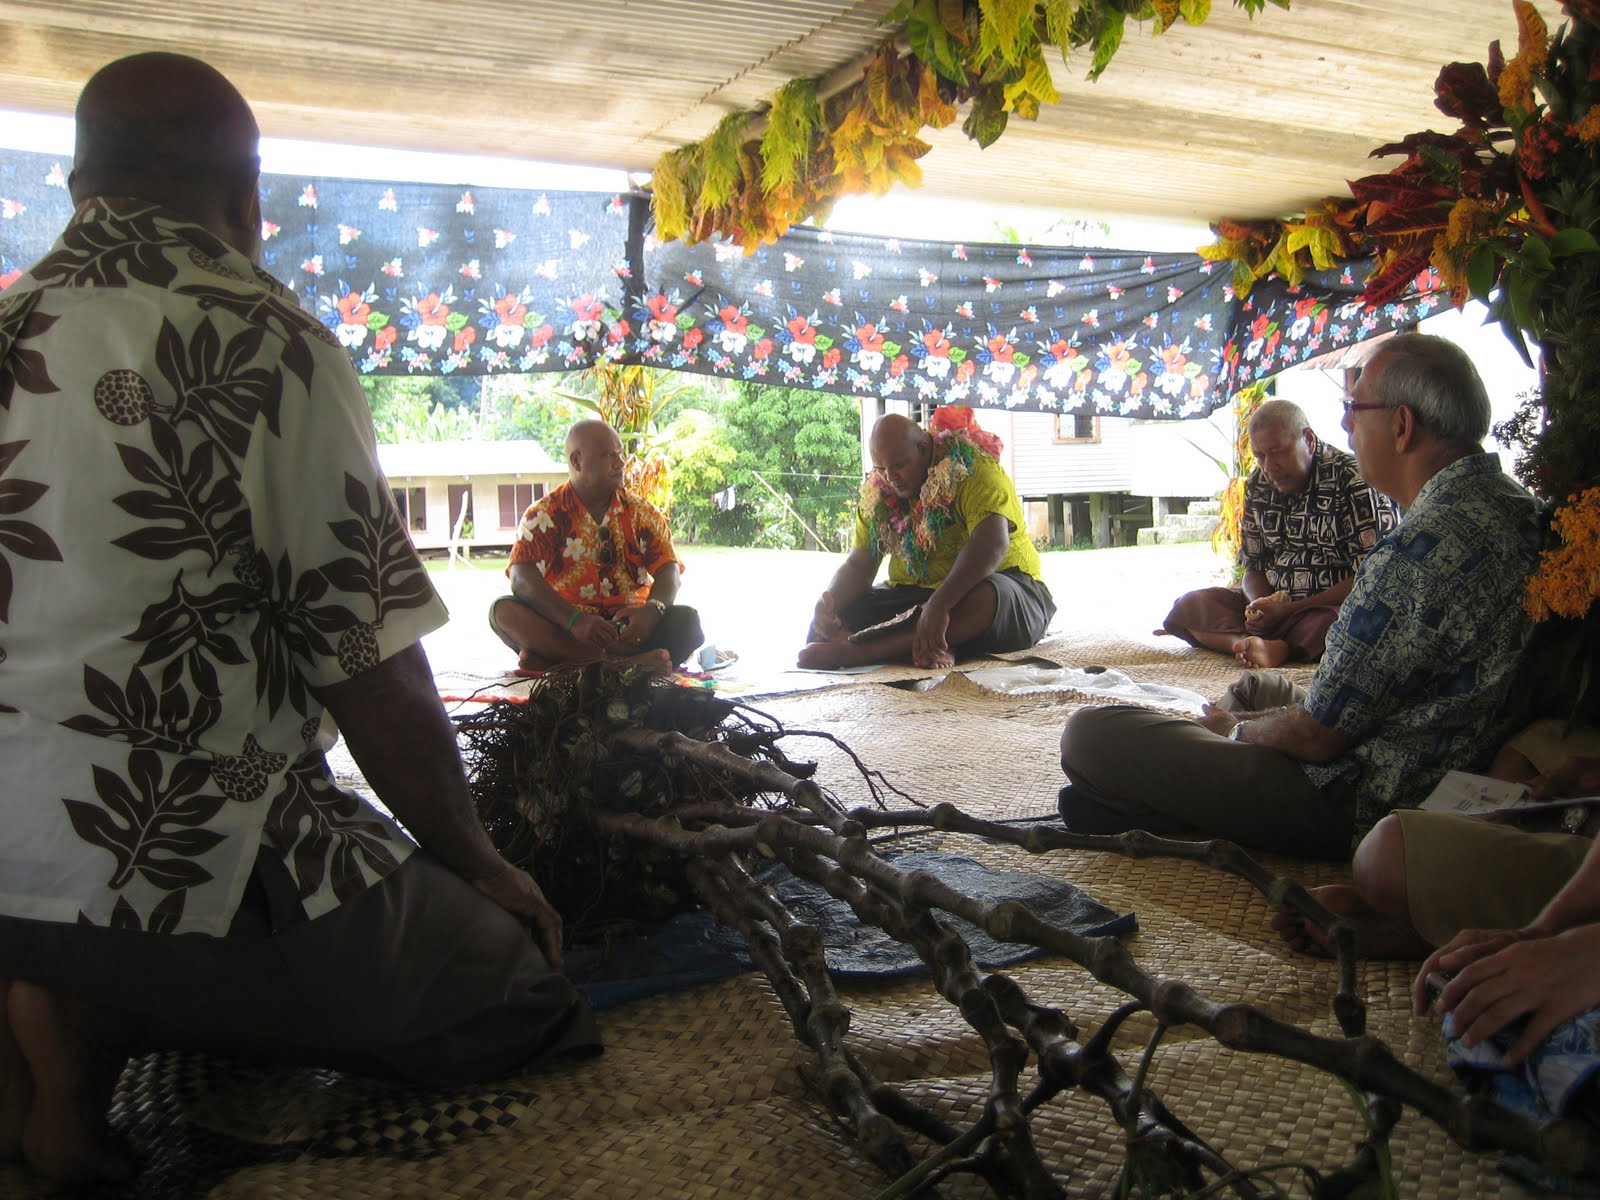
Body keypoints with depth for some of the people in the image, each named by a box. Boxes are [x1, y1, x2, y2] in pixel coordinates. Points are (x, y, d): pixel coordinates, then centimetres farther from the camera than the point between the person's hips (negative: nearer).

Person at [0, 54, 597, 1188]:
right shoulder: (269, 344, -12)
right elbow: (368, 660, -12)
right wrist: (477, 862, 3)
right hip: (183, 859, -8)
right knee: (531, 993, 4)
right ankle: (108, 1025, -6)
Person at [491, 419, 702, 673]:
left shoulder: (642, 512, 11)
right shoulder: (544, 515, 2)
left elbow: (668, 570, -1)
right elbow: (522, 579, -13)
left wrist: (652, 610, -26)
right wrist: (575, 620, -31)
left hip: (629, 628, 2)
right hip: (563, 628, -1)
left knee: (687, 620, -26)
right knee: (504, 610, -28)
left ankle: (553, 659, -32)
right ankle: (629, 661, -39)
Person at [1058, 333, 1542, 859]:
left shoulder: (1423, 546, -28)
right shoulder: (1510, 501, 4)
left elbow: (1318, 734, -22)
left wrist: (1240, 730, -1)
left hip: (1359, 805, -11)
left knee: (1090, 732, -15)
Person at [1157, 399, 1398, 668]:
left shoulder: (1353, 482, -13)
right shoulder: (1258, 486, 9)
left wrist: (1287, 611, -18)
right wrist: (1261, 605, -11)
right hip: (1275, 602, 7)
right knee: (1188, 605, -12)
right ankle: (1260, 645, -34)